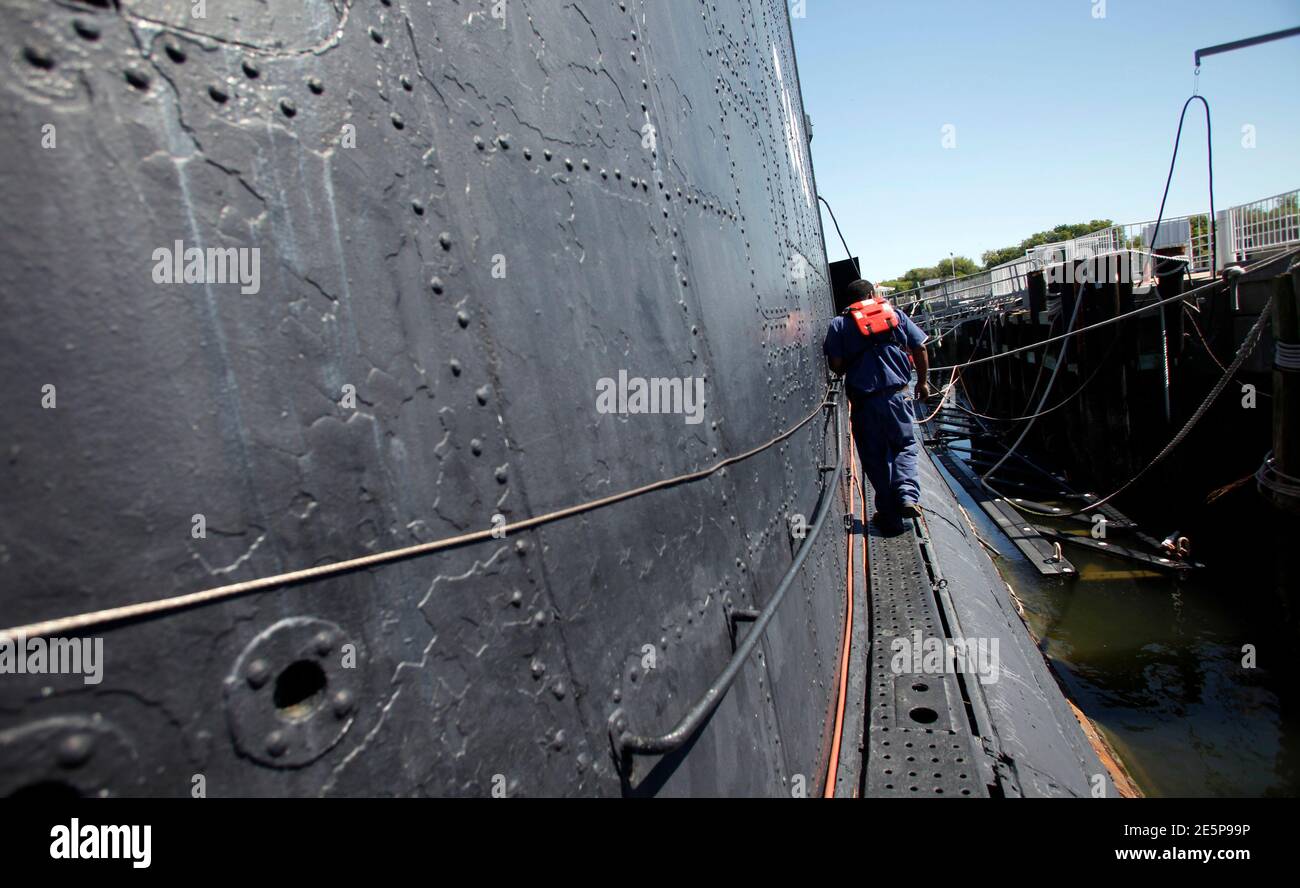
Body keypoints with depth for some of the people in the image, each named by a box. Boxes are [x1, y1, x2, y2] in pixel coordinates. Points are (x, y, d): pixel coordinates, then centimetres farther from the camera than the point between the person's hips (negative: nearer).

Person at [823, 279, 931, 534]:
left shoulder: (840, 324, 3)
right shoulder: (895, 314, 9)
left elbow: (835, 365, -5)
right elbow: (920, 349, 8)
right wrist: (922, 381, 20)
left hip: (863, 400, -1)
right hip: (896, 394, 1)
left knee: (876, 458, 7)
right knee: (905, 446, 18)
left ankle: (889, 516, 12)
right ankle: (908, 495, -4)